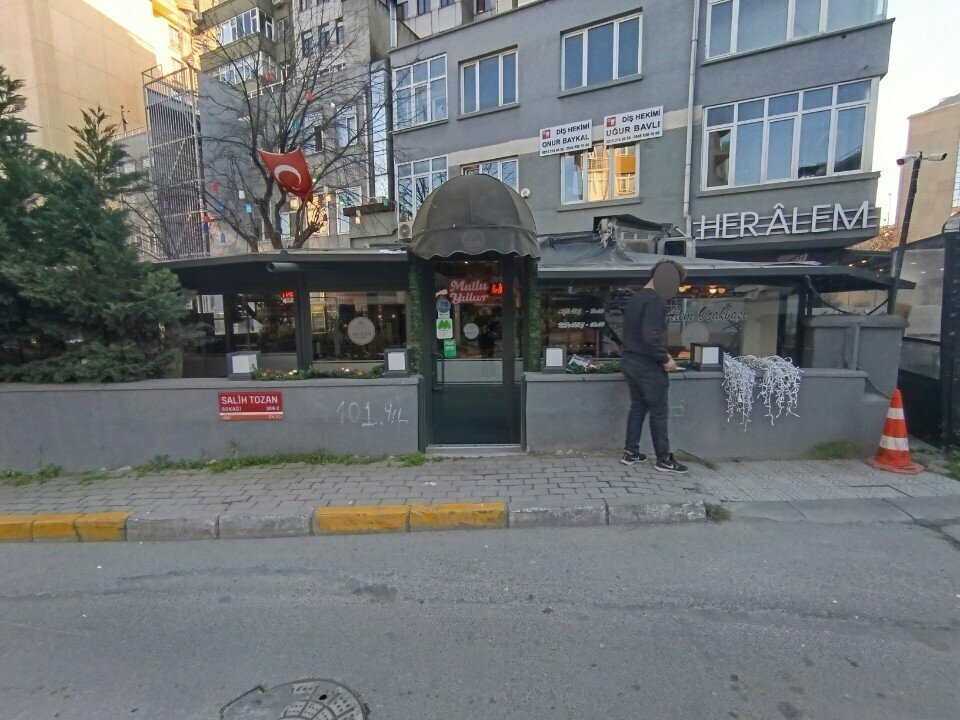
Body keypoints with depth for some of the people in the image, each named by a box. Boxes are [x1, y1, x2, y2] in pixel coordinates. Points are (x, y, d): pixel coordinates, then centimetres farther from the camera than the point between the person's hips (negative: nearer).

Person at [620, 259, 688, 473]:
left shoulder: (636, 298, 13)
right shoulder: (656, 301, -17)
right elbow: (651, 336, -27)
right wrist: (665, 359, -14)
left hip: (631, 362, 9)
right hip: (649, 367, -9)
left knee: (637, 408, 16)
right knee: (659, 412, 3)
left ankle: (631, 452, 22)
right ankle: (663, 459, 14)